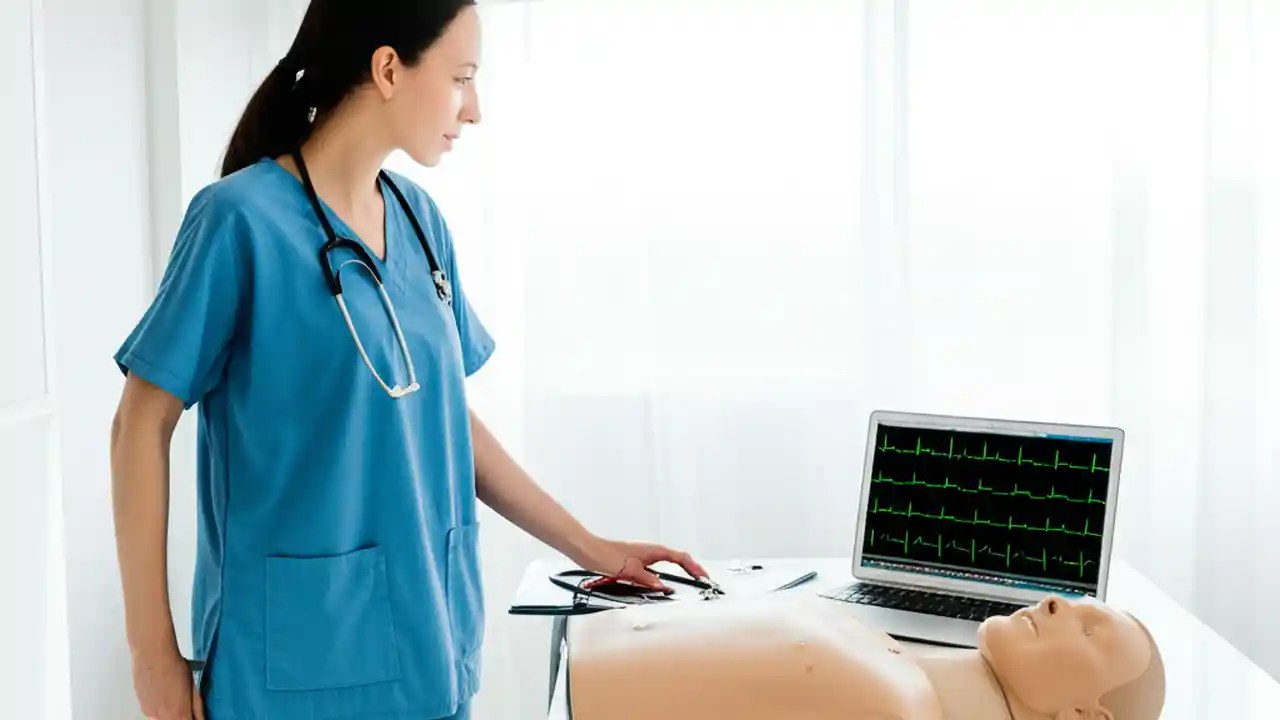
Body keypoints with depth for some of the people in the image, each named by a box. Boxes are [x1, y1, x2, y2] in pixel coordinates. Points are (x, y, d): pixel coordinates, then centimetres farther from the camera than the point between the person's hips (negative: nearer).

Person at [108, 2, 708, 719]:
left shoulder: (420, 219, 6)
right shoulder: (243, 218, -13)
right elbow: (143, 426, -10)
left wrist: (591, 548, 12)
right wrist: (154, 656, -11)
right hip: (300, 656, -6)